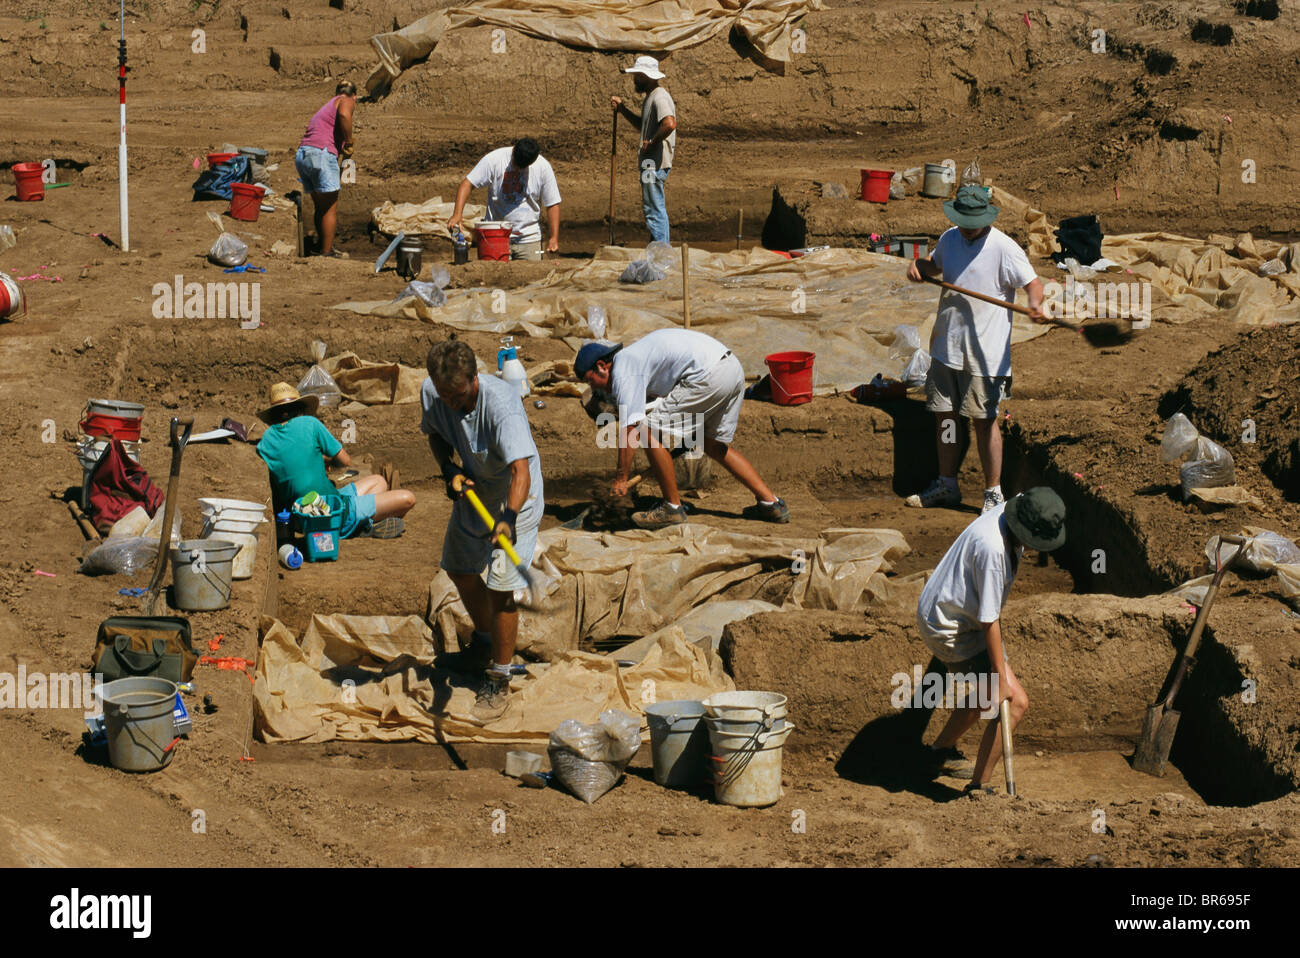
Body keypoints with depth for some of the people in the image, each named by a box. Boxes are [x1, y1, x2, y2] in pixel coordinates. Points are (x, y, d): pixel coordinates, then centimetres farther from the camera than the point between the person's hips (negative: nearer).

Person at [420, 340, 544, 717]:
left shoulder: (501, 402, -36)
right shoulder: (431, 392, -18)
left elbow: (521, 470, -45)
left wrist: (509, 517, -60)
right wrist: (448, 468, -15)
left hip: (513, 497, -7)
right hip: (473, 489, 7)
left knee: (500, 587, -10)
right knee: (459, 569, 21)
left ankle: (499, 679, 6)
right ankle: (484, 637, 50)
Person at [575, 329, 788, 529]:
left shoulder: (623, 372, -3)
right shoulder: (634, 355, 28)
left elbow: (630, 428, -10)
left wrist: (620, 478, -4)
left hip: (709, 376, -10)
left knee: (650, 431, -1)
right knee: (713, 446, 23)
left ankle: (672, 507, 7)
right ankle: (770, 502, 21)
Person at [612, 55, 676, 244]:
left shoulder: (659, 98, -16)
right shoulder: (650, 98, 17)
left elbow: (669, 124, -33)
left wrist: (651, 143, -22)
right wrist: (623, 109, 22)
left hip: (655, 164, -11)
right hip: (651, 163, 11)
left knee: (654, 211, -9)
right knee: (656, 209, 15)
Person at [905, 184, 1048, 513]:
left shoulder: (1003, 248, -12)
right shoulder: (949, 239, 8)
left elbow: (1032, 282, -13)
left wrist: (1035, 304, -35)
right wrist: (919, 265, 6)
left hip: (984, 353, -6)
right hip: (946, 346, 6)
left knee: (985, 421, -3)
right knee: (944, 415, 13)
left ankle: (993, 493, 7)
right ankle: (947, 485, 27)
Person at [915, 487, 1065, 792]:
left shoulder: (1008, 514, -5)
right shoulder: (992, 548, -32)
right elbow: (989, 621, -27)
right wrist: (1001, 678, -22)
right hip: (949, 629, -9)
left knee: (989, 694, 27)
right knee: (1016, 702, -12)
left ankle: (942, 752, 46)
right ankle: (978, 788, -6)